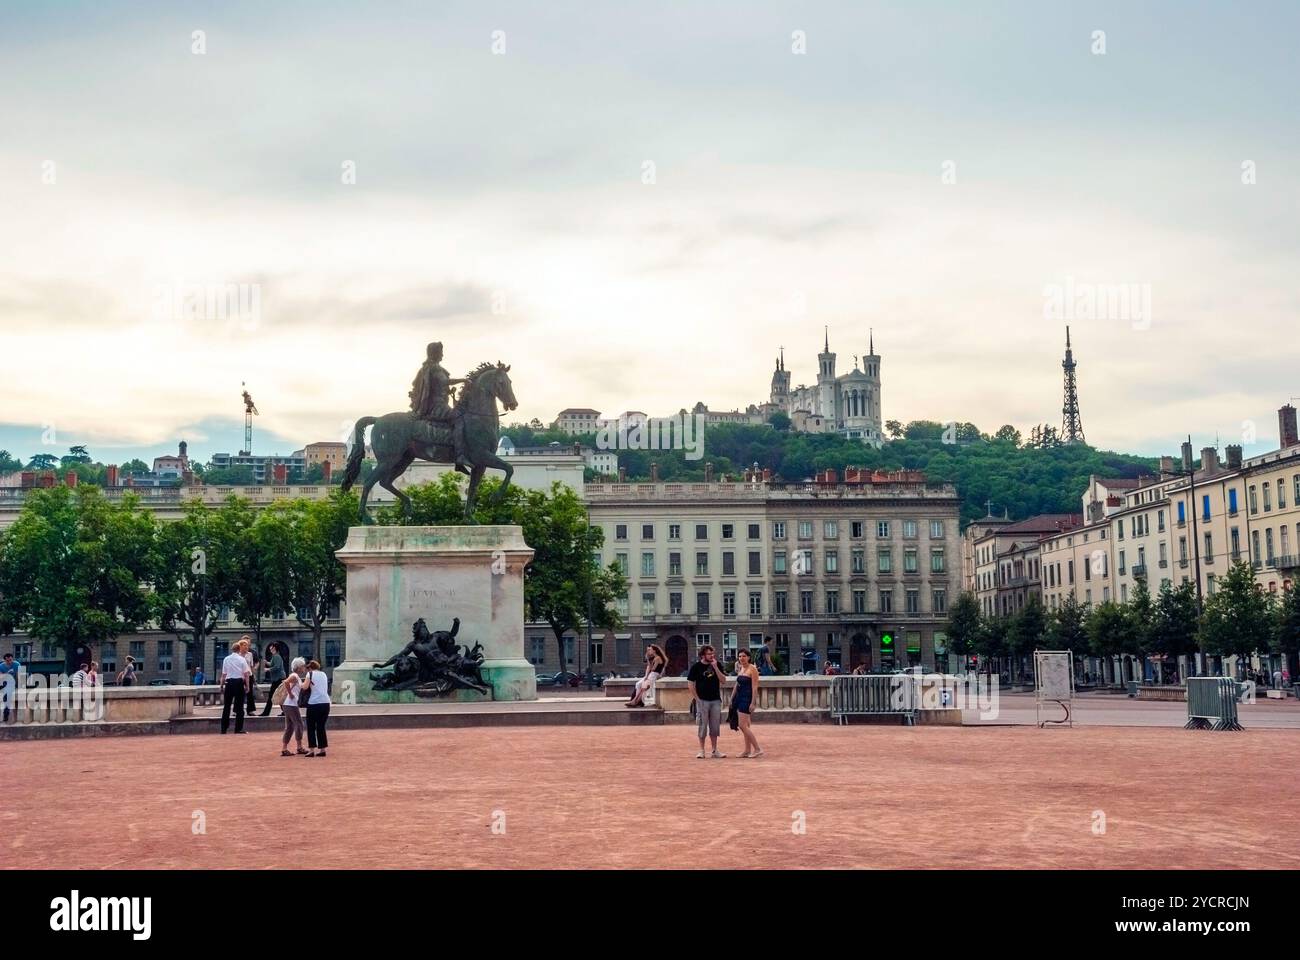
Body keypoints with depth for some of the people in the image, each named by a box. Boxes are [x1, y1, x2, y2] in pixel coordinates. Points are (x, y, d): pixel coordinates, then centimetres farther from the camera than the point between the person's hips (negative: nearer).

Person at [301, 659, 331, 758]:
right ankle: (322, 749, 11)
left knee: (311, 727, 4)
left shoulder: (310, 674, 1)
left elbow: (305, 686, -10)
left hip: (314, 704, -5)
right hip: (325, 703, 5)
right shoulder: (323, 674, 17)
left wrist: (302, 683, 10)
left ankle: (312, 749, -2)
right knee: (321, 726, 13)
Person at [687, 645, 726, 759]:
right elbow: (690, 683, -3)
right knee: (703, 726, 1)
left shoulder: (717, 665, 4)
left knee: (715, 726, 7)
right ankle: (701, 751, 9)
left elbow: (722, 680, -3)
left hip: (716, 700, 3)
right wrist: (697, 698, -8)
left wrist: (715, 667, -13)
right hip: (702, 701, -3)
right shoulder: (696, 666, -5)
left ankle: (715, 751, 15)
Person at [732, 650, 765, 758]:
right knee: (745, 726, 10)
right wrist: (733, 698, 17)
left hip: (747, 698, -8)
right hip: (740, 697, 8)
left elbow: (755, 687, -15)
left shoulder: (752, 669, -11)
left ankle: (758, 749, -9)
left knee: (742, 725, -13)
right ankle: (748, 750, 15)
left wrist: (753, 703, -20)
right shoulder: (740, 669, 13)